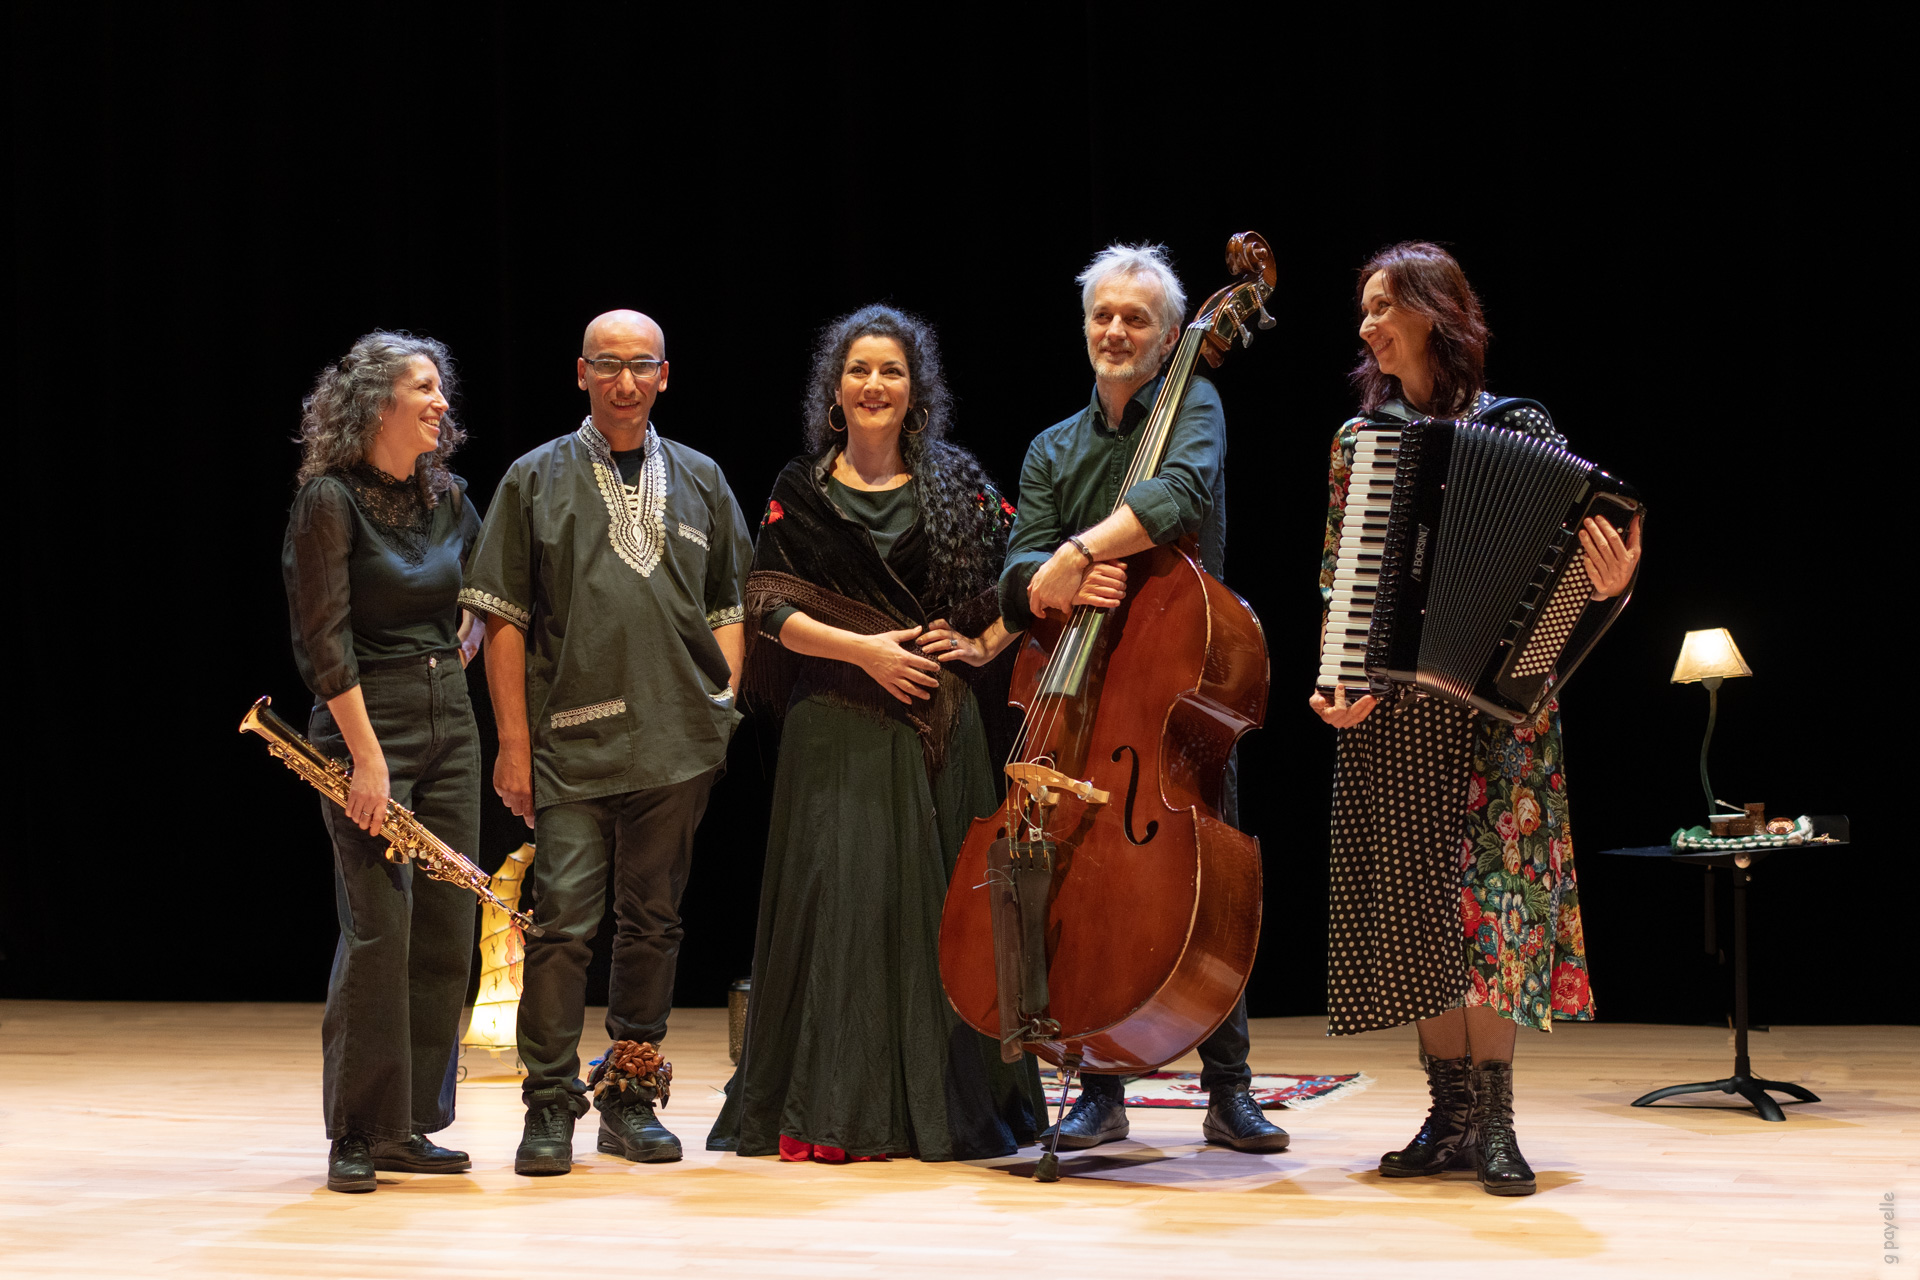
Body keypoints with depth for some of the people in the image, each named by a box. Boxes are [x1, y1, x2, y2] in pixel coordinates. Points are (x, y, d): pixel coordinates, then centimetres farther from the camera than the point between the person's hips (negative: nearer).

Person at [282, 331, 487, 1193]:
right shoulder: (330, 500, -9)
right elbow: (326, 642, -13)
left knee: (446, 928, 4)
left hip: (449, 725, 7)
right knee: (379, 927, -11)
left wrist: (464, 640, 10)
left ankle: (411, 1124, 12)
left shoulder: (447, 496, 10)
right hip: (366, 722, -7)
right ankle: (357, 1134, -1)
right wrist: (368, 758, -17)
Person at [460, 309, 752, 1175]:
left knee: (652, 922, 8)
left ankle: (631, 1101, 17)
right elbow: (504, 619, 2)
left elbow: (729, 606, 18)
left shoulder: (700, 483, 13)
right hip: (571, 740, -3)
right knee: (563, 919, -9)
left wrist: (725, 700, 4)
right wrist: (514, 742, -5)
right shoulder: (537, 480, 5)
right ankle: (550, 1105, 0)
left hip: (676, 744, 3)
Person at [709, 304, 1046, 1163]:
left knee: (938, 898, 0)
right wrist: (864, 649, -11)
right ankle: (834, 1113, -2)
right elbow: (768, 606, 0)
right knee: (840, 895, -7)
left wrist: (985, 643, -3)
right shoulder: (802, 490, 6)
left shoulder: (955, 483, 8)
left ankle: (941, 1106, 8)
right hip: (838, 728, -1)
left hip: (938, 725, 1)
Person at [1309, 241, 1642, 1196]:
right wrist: (1337, 676, -4)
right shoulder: (1361, 436, 9)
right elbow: (1334, 573, 10)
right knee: (1415, 903, 2)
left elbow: (1568, 542, 0)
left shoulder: (1520, 428, 0)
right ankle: (1451, 1114, 11)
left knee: (1493, 894, -7)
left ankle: (1495, 1122, 0)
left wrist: (1608, 582, -23)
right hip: (1388, 713, 3)